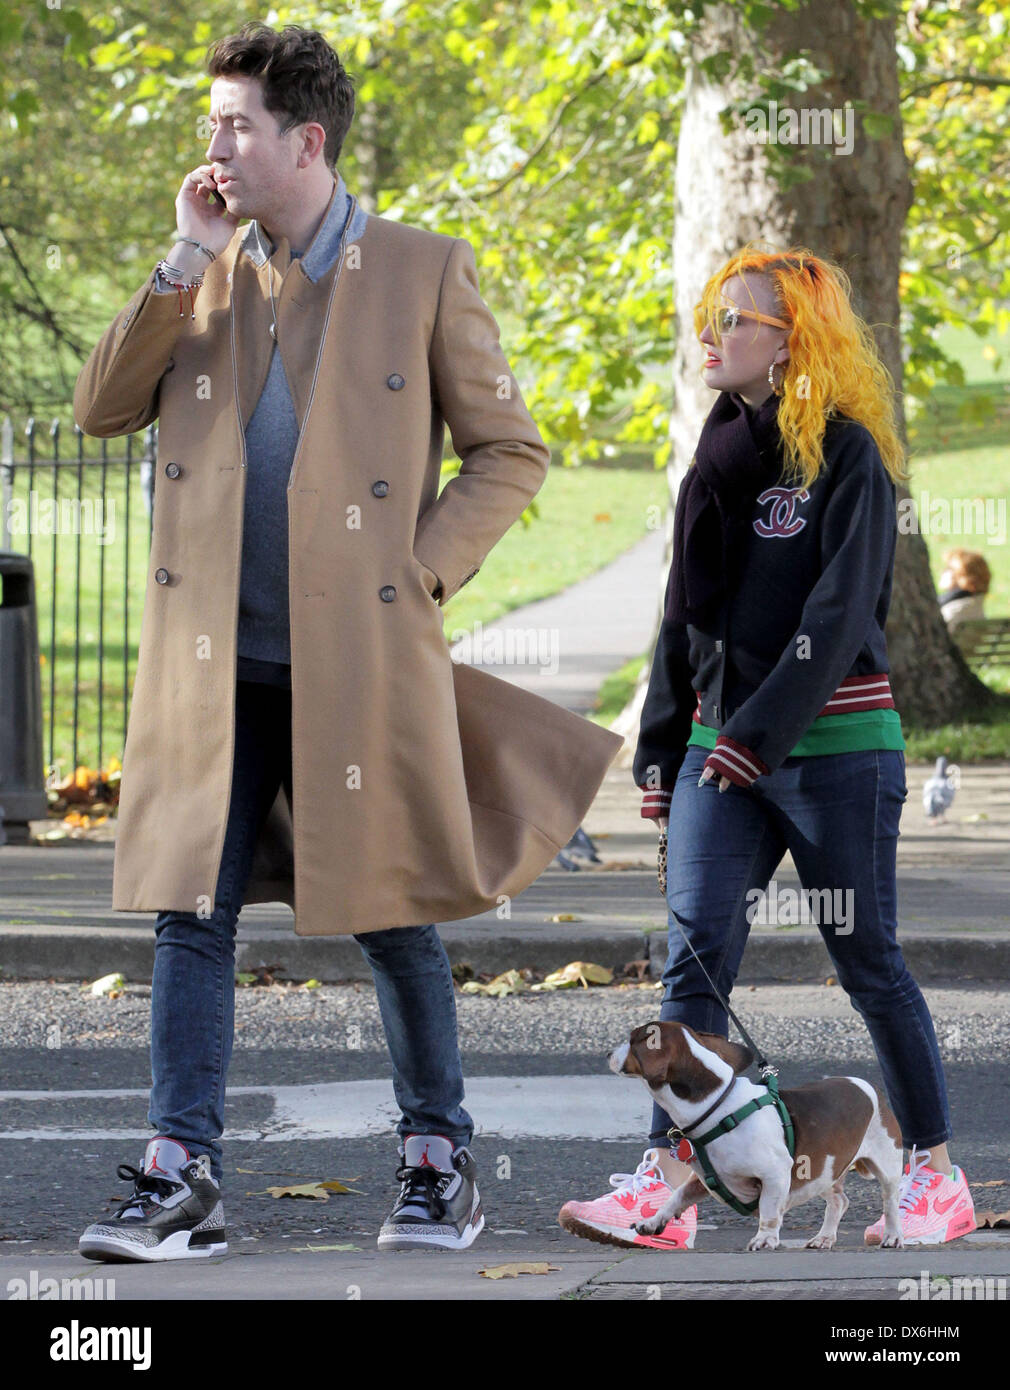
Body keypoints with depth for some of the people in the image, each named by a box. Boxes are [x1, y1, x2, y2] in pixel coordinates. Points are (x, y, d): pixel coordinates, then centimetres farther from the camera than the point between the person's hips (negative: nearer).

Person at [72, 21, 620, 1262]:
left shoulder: (423, 273, 0)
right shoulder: (205, 277, 12)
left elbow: (510, 453, 3)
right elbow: (102, 410, 3)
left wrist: (418, 576, -8)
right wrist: (188, 262, -3)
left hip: (361, 655, -3)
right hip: (216, 662, 3)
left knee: (390, 917, 5)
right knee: (190, 914, -3)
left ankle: (438, 1163, 19)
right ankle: (179, 1183, -2)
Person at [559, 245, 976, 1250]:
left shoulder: (846, 453, -7)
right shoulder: (718, 455, 14)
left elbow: (839, 614, -14)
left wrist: (762, 733, -21)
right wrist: (660, 750, 15)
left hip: (834, 743, -6)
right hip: (723, 744, 6)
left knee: (868, 961, 2)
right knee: (695, 957, -7)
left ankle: (936, 1178, 14)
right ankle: (664, 1188, -12)